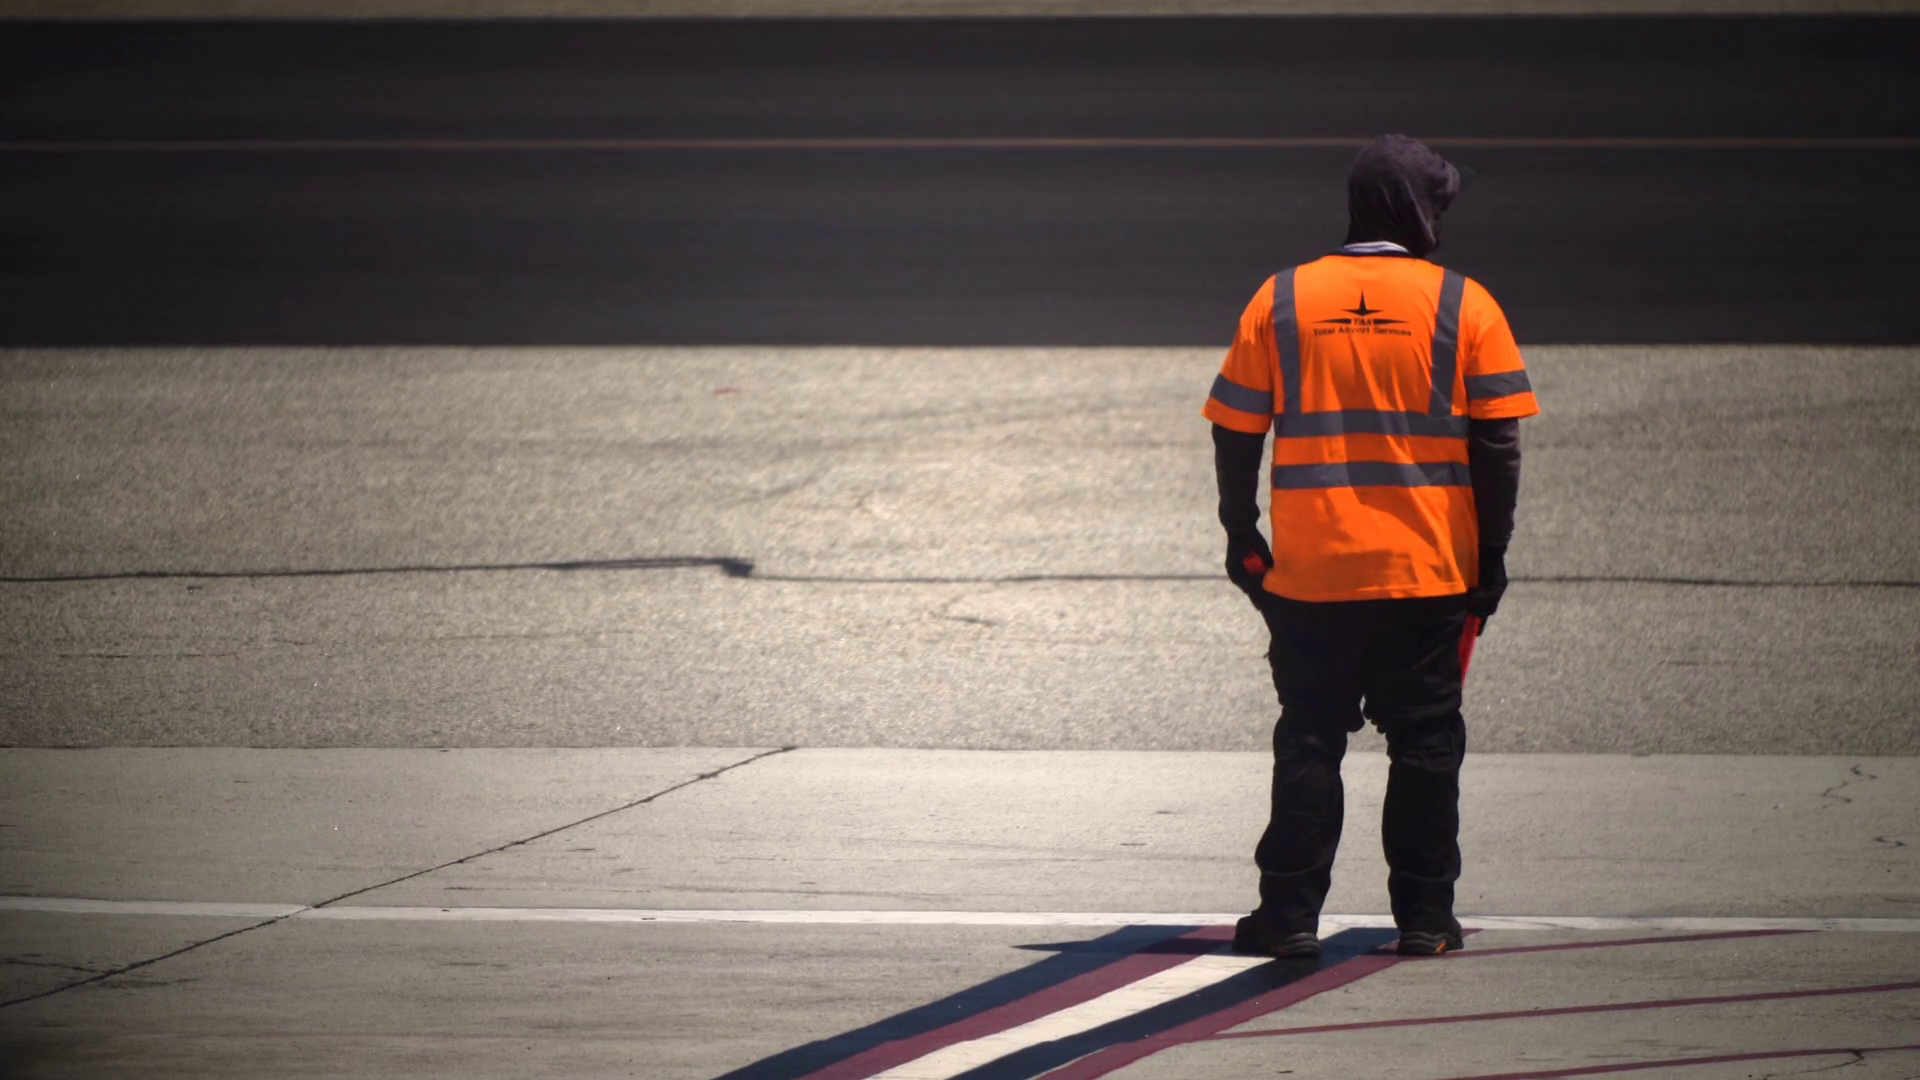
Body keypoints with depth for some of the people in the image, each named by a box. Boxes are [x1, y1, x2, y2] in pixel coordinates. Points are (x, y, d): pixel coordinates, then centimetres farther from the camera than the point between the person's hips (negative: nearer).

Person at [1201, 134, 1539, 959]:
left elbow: (1235, 433, 4)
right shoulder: (1463, 305, -2)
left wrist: (1242, 539, 14)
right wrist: (1491, 557, 3)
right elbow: (1498, 442, -3)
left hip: (1309, 572, 1)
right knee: (1424, 741, 6)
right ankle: (1424, 916, 6)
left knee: (1309, 738, 7)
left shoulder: (1281, 301, 2)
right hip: (1429, 573, -1)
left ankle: (1290, 913, 4)